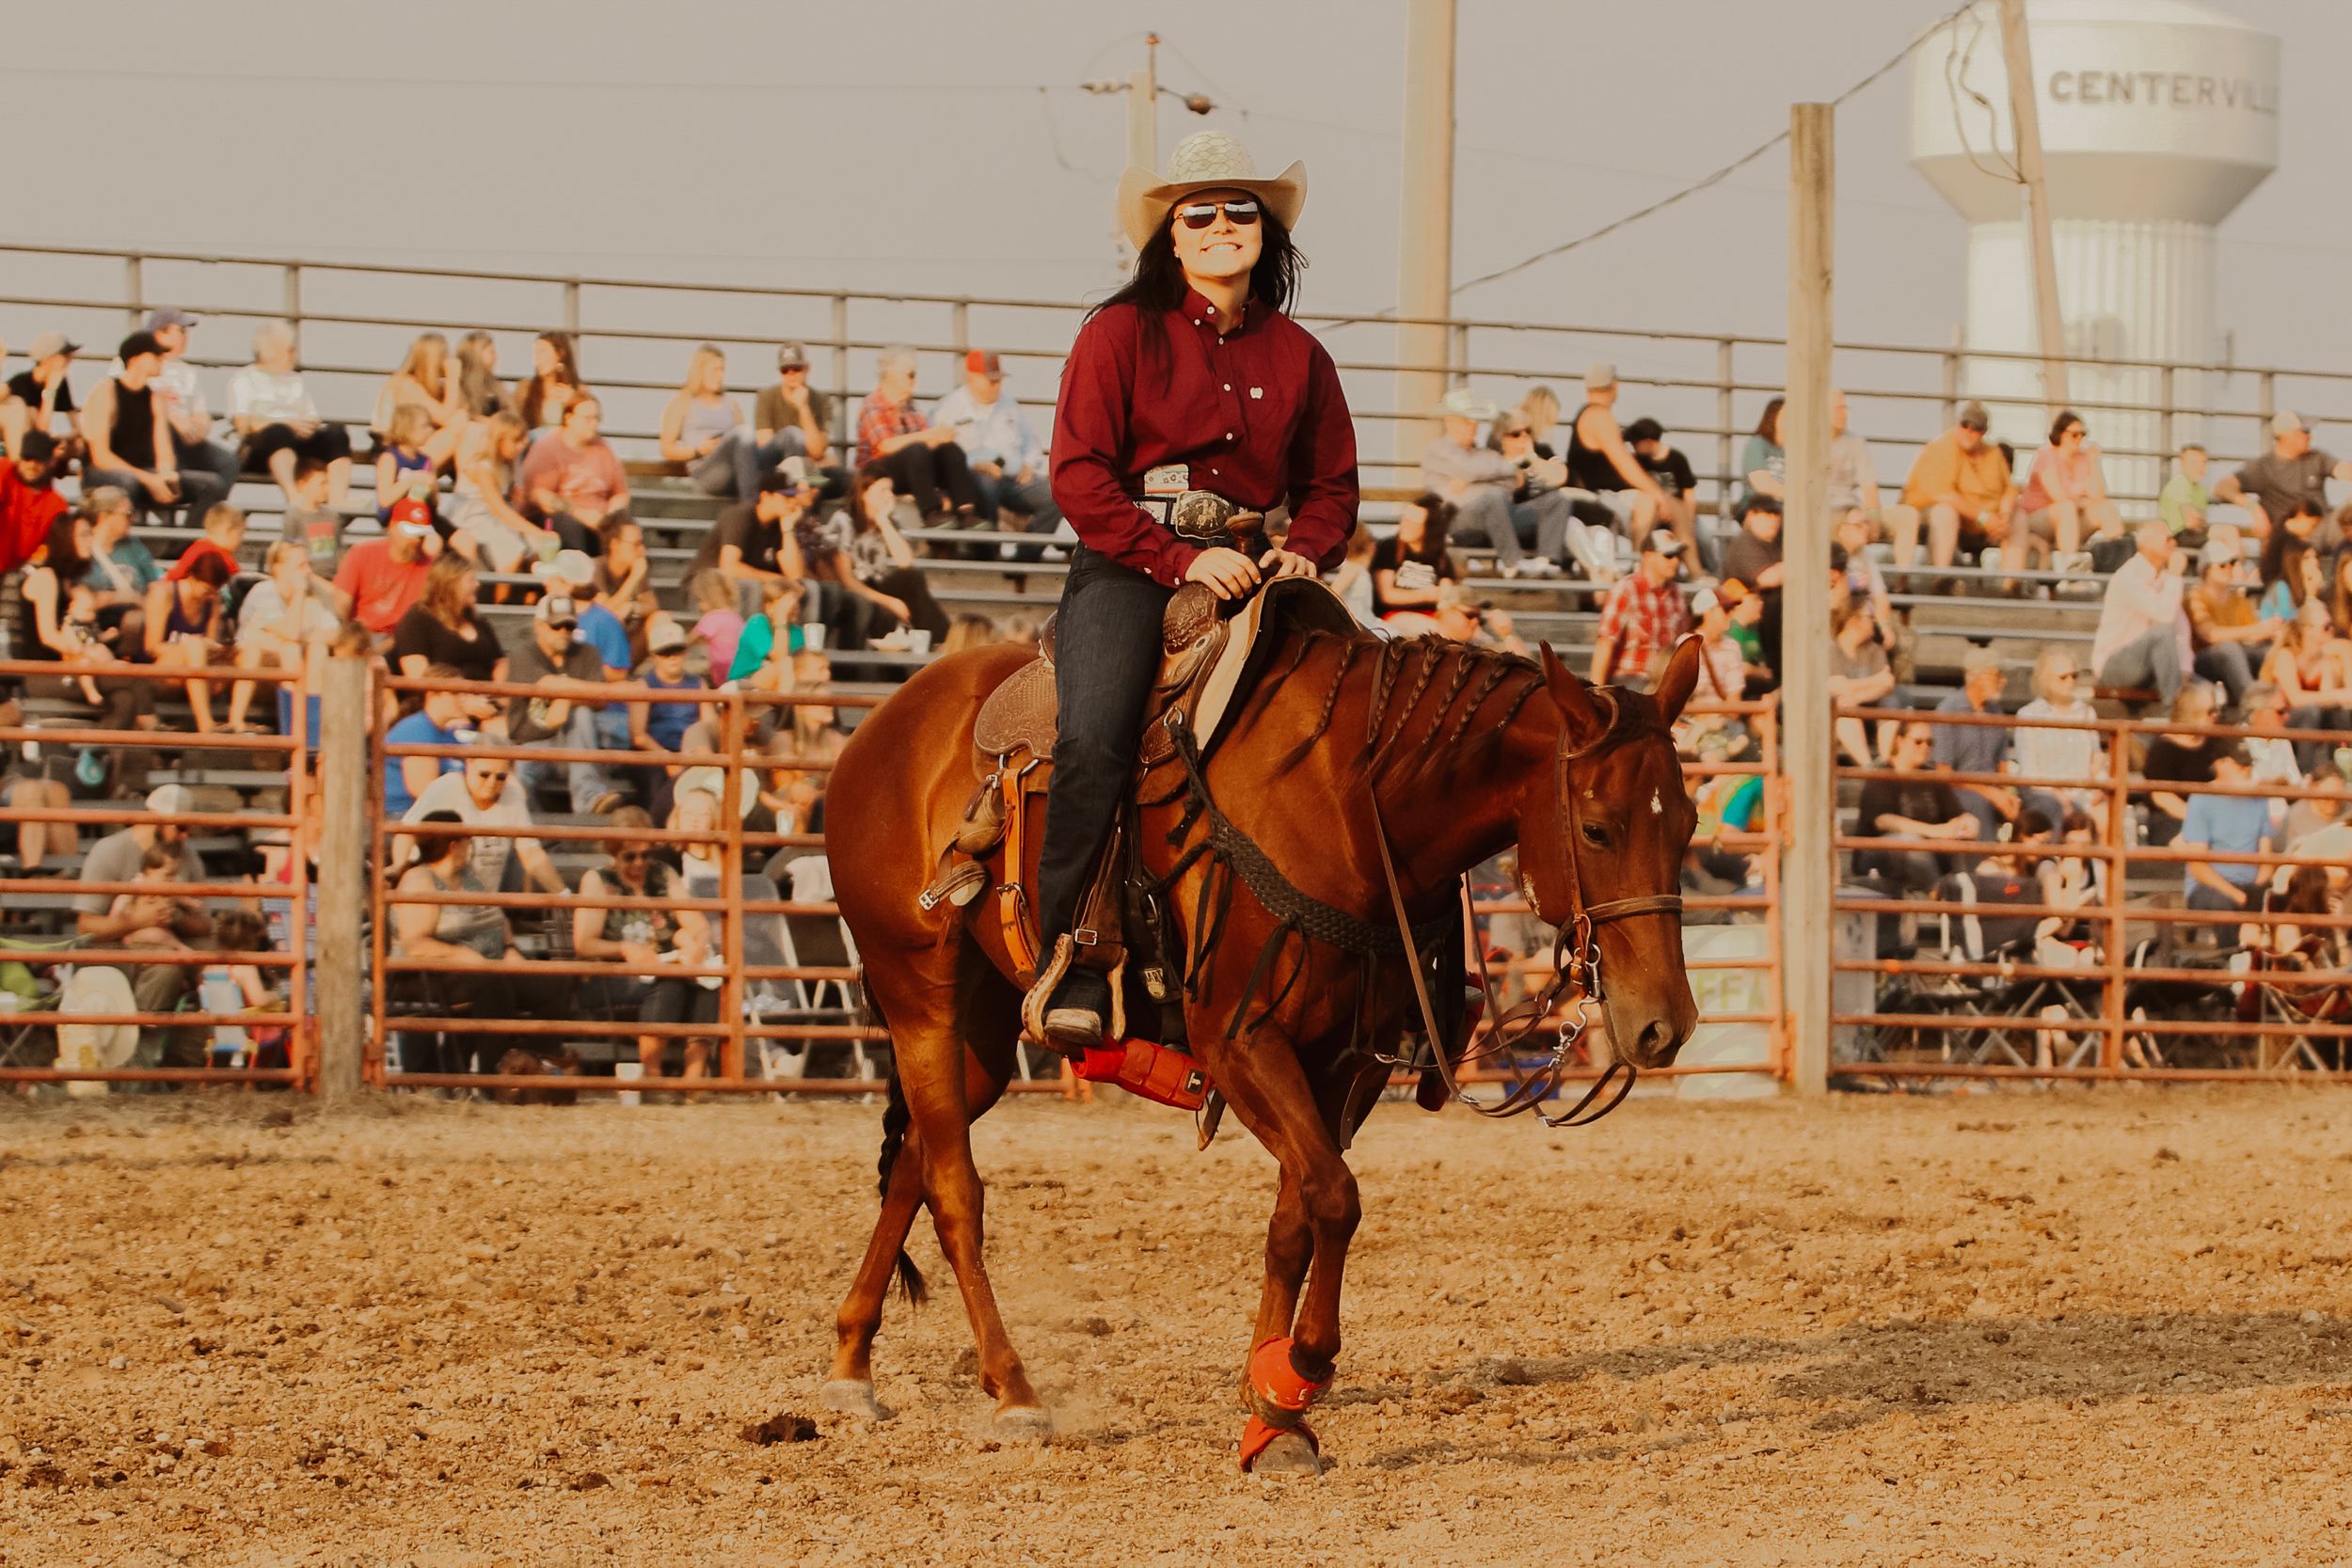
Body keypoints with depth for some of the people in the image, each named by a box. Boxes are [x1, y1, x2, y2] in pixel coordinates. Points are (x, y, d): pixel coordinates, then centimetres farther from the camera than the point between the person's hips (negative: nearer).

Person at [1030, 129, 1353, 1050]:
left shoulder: (1298, 356, 15)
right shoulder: (1122, 334, 3)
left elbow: (1331, 483, 22)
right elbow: (1079, 475, -4)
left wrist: (1305, 551, -1)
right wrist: (1181, 559, -15)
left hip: (1252, 571, 4)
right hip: (1128, 568, -4)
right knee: (1095, 738, -28)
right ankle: (1066, 972, -26)